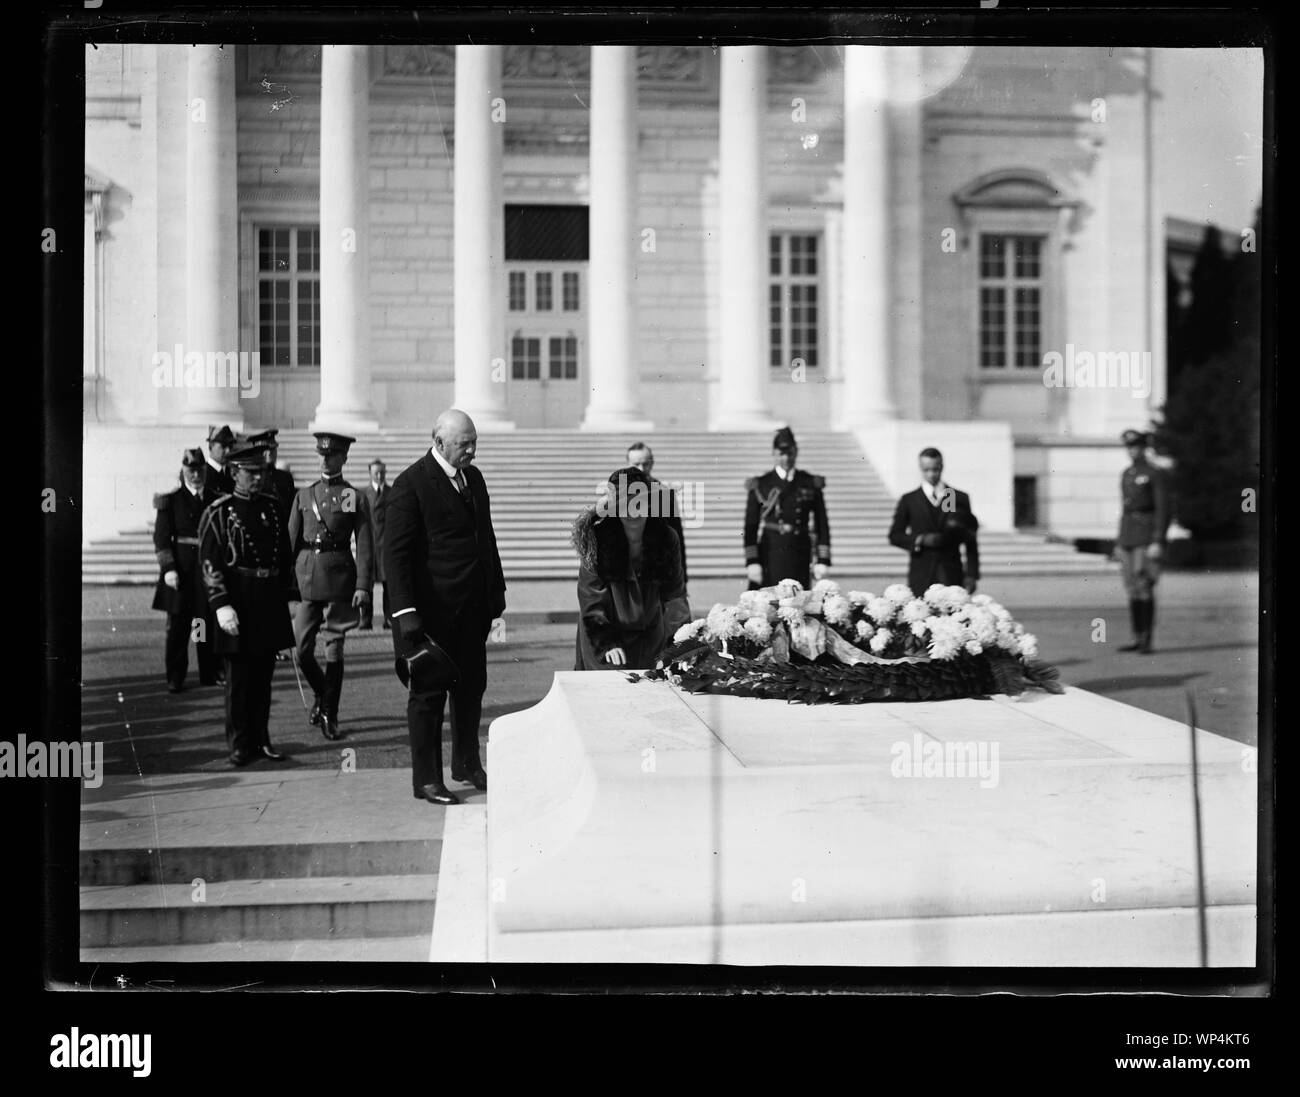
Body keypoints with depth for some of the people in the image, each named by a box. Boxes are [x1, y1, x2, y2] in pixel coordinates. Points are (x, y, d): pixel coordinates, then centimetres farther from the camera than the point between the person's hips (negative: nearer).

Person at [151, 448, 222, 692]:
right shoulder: (171, 500, 2)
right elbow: (161, 538, -2)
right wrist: (168, 568, -13)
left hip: (209, 568, 2)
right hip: (181, 569, -2)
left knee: (211, 623, 6)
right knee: (177, 625, 2)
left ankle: (211, 672, 17)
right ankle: (175, 678, 9)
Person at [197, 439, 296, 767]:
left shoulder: (273, 507, 10)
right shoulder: (219, 512, -5)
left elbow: (285, 555, 16)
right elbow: (209, 563, -10)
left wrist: (284, 593, 13)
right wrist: (221, 605, -18)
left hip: (270, 602, 5)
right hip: (237, 601, -5)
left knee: (264, 675, 11)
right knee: (239, 676, 2)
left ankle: (261, 739, 20)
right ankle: (239, 744, 10)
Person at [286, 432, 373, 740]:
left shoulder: (355, 497, 1)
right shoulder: (304, 495, 11)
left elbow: (364, 545, -3)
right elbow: (291, 540, 11)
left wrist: (363, 585, -12)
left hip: (339, 577, -3)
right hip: (306, 577, 3)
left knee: (334, 649, 1)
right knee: (302, 648, 0)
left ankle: (329, 716, 9)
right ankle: (322, 695, 27)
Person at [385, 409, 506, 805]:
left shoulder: (474, 478, 11)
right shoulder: (411, 484, -12)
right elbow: (395, 553, -14)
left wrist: (496, 590, 14)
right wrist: (405, 612, -20)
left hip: (473, 608, 7)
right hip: (432, 610, -7)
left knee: (471, 687, 15)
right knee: (428, 694, 2)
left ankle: (467, 764, 30)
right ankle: (426, 779, 10)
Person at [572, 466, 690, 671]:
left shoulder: (666, 539, -12)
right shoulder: (597, 538, -18)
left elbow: (674, 595, -9)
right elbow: (591, 599, -16)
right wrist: (607, 643, -23)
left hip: (649, 635, 2)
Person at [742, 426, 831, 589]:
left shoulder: (811, 484, 8)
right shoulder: (760, 486, 3)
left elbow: (822, 525, 8)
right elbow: (750, 527, 2)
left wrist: (823, 561, 2)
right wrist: (751, 562, -5)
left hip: (800, 556, 2)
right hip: (769, 559, -1)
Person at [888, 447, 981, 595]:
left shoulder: (960, 499, 10)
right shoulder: (909, 501, 9)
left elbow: (971, 541, 10)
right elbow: (894, 536, 8)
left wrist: (971, 575, 3)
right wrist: (920, 540, -9)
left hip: (952, 575, 0)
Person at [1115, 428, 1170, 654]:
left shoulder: (1156, 475, -7)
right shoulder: (1126, 475, 16)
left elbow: (1163, 510, -11)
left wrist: (1158, 542, -19)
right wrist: (1119, 542, 17)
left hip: (1147, 536, -7)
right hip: (1127, 535, 7)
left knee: (1144, 587, -11)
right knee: (1131, 587, 7)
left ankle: (1148, 641, -8)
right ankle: (1138, 638, 12)